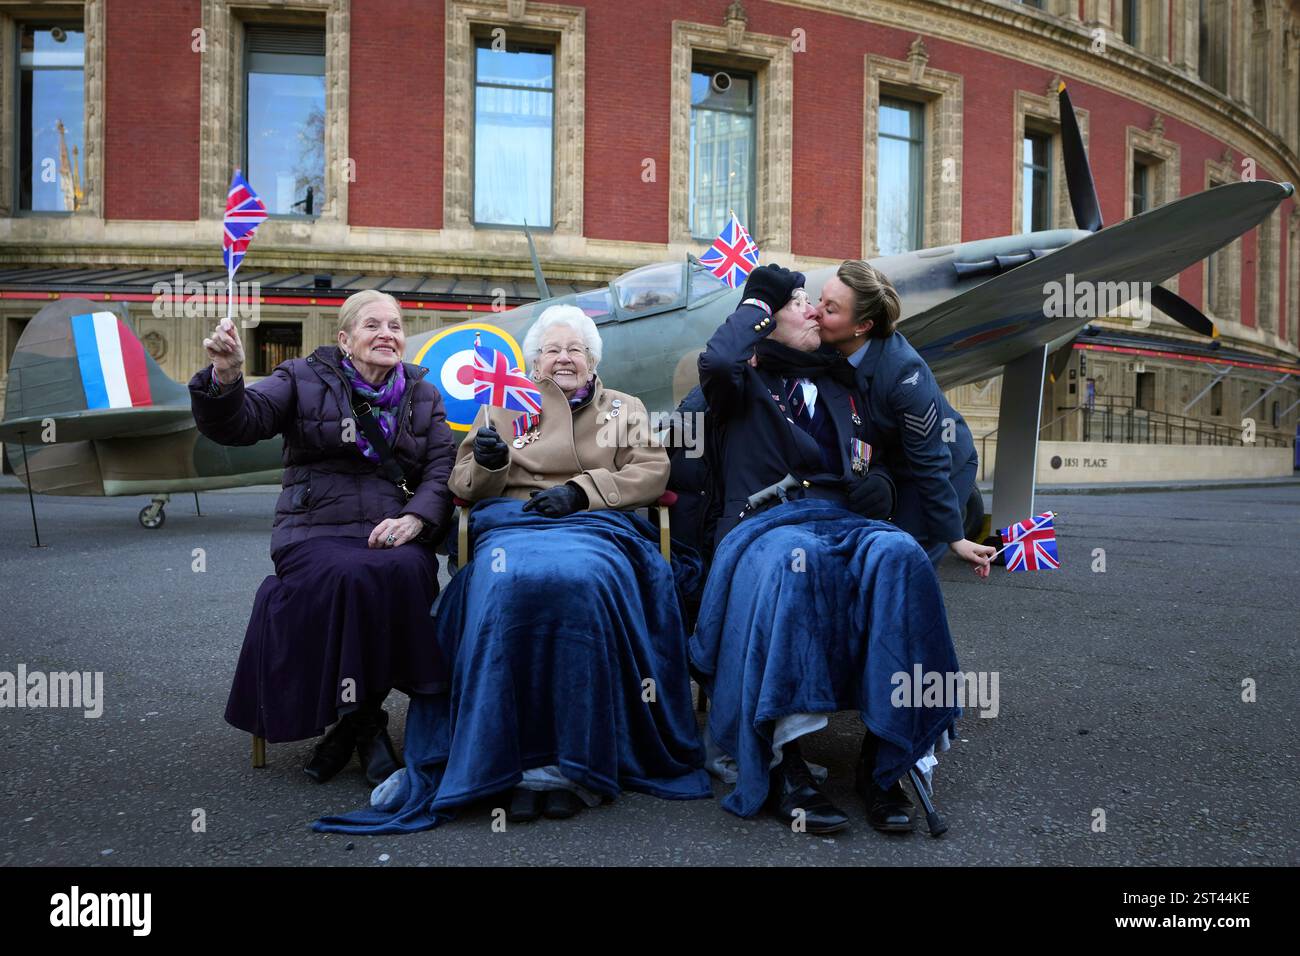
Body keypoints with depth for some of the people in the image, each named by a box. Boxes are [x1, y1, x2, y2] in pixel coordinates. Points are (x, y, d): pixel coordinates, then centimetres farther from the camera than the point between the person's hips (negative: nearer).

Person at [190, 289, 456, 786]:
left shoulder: (422, 394, 18)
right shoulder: (303, 379, 11)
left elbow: (443, 465, 6)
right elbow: (236, 424, -1)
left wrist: (415, 518, -13)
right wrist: (225, 376, -24)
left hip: (394, 530, 2)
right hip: (316, 530, -2)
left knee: (404, 571, -34)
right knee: (348, 575, -36)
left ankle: (355, 720, -16)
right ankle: (365, 724, -16)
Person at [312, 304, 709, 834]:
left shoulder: (626, 408, 23)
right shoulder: (502, 407, 24)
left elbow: (652, 472, 7)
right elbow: (464, 485, 19)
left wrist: (580, 490, -8)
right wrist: (487, 465, -7)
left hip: (594, 526, 0)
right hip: (512, 522, 1)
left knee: (578, 582, -37)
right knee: (512, 585, -36)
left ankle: (572, 761, -30)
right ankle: (512, 761, -31)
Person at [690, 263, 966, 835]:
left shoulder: (839, 388, 29)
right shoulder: (748, 381, 14)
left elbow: (872, 465, 34)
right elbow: (717, 363, -12)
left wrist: (877, 484, 10)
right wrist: (756, 304, 5)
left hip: (844, 520, 4)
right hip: (765, 523, -4)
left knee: (900, 555, -32)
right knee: (797, 559, -40)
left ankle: (881, 757, -29)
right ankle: (783, 764, -37)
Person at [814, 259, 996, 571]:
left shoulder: (905, 374, -37)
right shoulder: (830, 347, -22)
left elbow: (929, 462, -28)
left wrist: (954, 538, -19)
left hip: (944, 463, -6)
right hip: (884, 460, 6)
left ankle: (963, 504, 17)